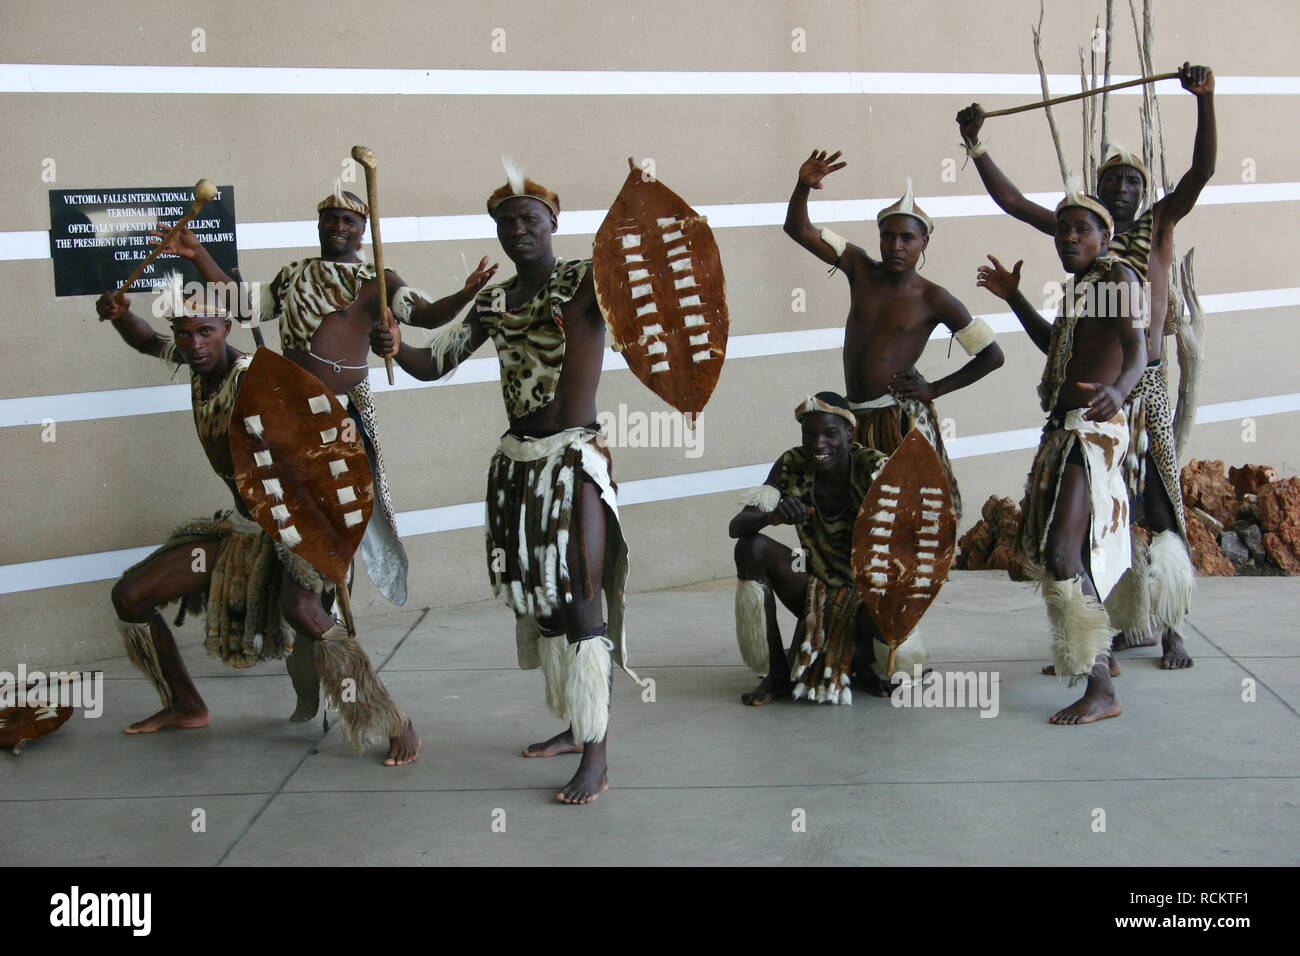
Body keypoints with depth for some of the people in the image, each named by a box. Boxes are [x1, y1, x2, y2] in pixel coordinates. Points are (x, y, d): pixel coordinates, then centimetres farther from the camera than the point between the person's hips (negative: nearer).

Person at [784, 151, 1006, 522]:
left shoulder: (932, 299, -3)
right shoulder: (860, 268, 6)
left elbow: (992, 355, 1)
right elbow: (799, 229, 2)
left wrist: (935, 389, -4)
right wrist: (803, 186, -16)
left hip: (903, 420, -4)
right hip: (855, 418, 4)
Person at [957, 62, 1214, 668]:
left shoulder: (1160, 225, 6)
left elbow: (1203, 171, -8)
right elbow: (1011, 201, 8)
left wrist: (1205, 100, -20)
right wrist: (975, 145, 2)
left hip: (1147, 385, -2)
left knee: (1157, 503, -3)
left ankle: (1169, 629, 5)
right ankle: (1130, 623, 15)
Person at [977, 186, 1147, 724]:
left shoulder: (1116, 276, -8)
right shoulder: (1081, 286, 19)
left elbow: (1136, 346, -24)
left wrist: (1118, 387, -45)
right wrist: (1013, 298, 37)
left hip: (1091, 432, -10)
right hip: (1063, 432, 10)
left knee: (1062, 556, -19)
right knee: (1045, 548, 19)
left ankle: (1101, 691, -18)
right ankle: (1090, 655, 35)